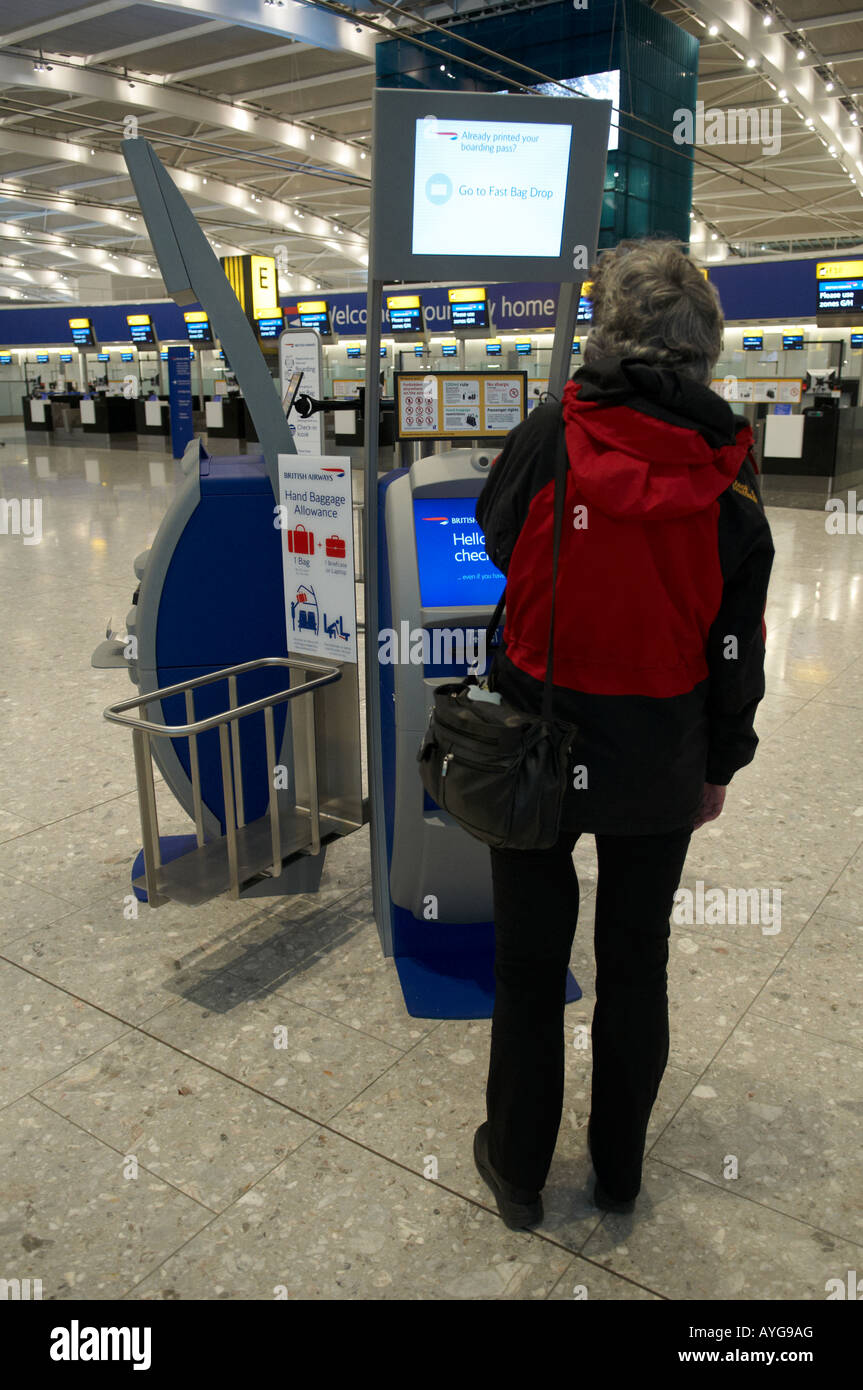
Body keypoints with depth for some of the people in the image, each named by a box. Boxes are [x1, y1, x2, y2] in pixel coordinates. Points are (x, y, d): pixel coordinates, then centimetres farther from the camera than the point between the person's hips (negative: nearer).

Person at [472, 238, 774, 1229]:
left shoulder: (550, 436, -12)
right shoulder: (727, 467, -6)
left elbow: (492, 542, 6)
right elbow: (740, 636, 0)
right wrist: (721, 761, 11)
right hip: (662, 763, 2)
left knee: (530, 961, 14)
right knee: (637, 962, 18)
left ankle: (518, 1166, 33)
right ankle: (619, 1169, 37)